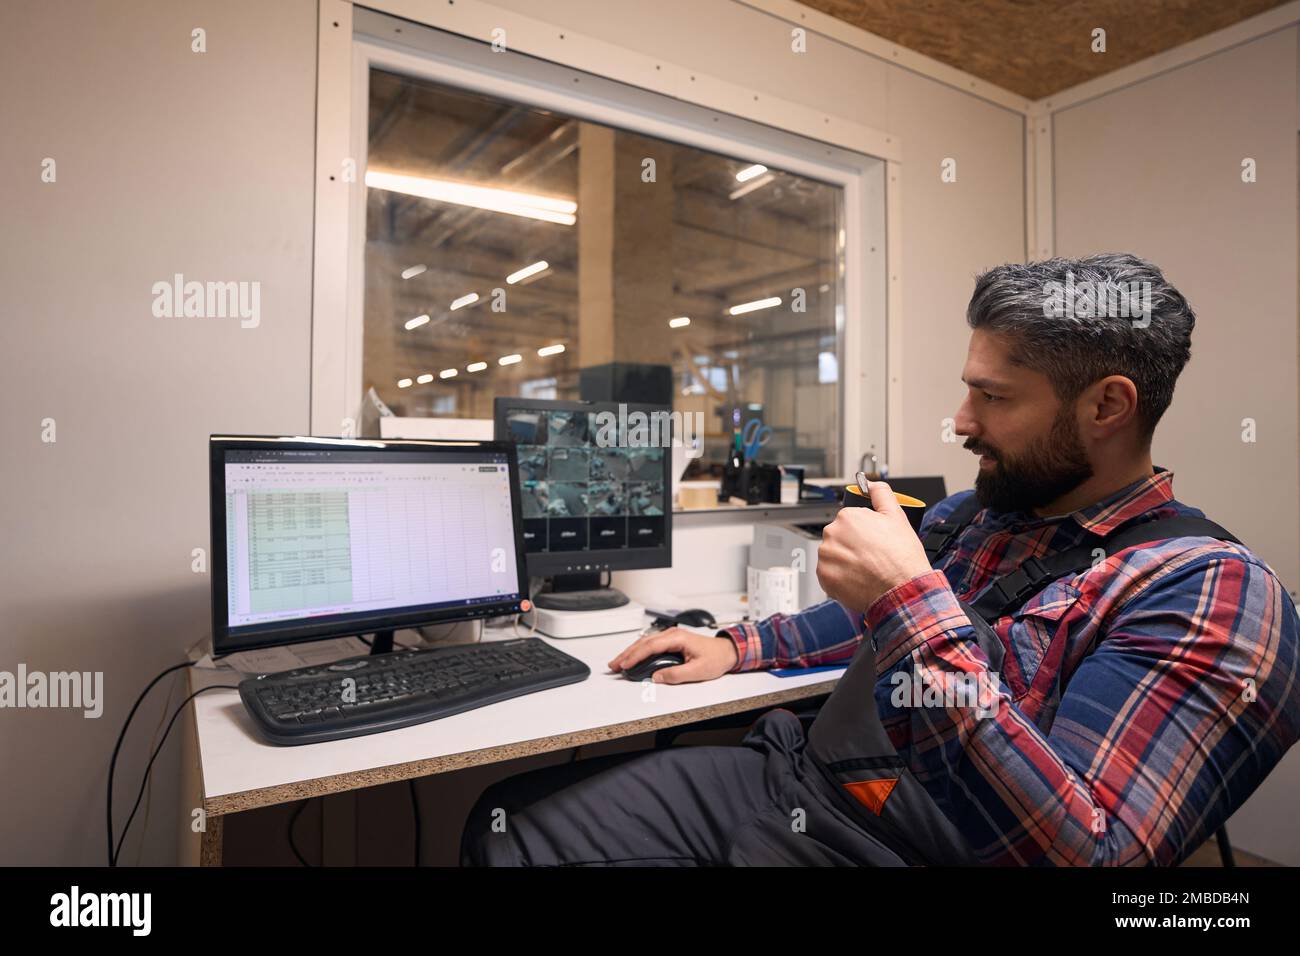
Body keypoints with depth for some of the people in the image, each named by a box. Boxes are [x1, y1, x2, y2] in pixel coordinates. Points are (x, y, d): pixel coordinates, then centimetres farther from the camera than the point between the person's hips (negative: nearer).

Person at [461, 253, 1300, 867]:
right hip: (779, 772, 7)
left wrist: (912, 602, -28)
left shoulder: (1206, 591, -14)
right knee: (512, 820, -3)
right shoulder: (969, 513, 8)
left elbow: (1080, 852, -25)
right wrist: (739, 647, 15)